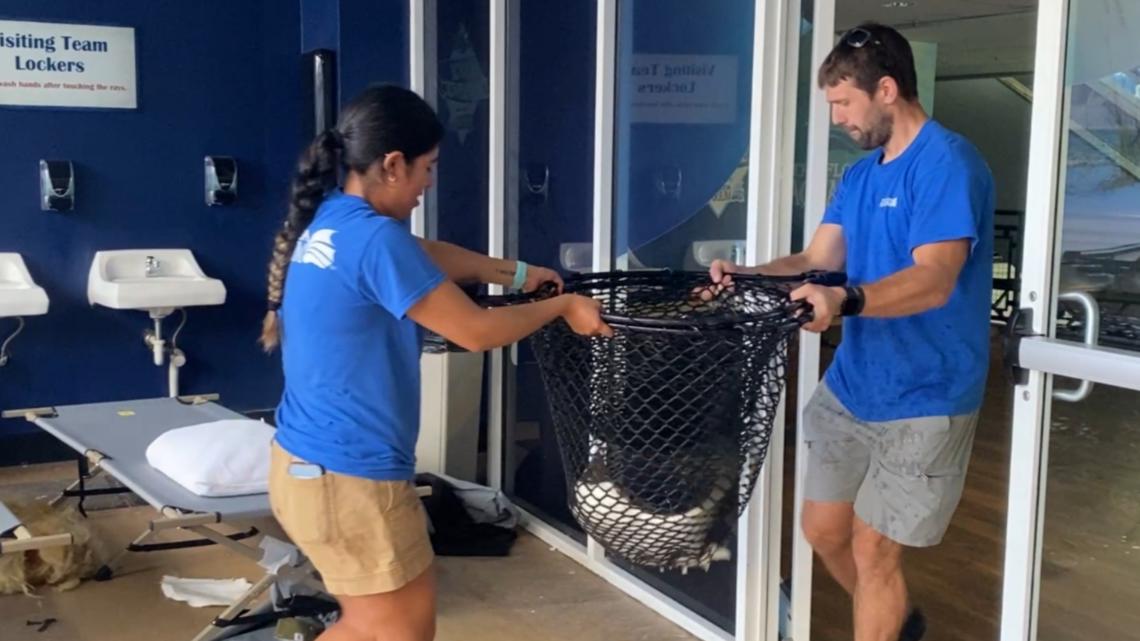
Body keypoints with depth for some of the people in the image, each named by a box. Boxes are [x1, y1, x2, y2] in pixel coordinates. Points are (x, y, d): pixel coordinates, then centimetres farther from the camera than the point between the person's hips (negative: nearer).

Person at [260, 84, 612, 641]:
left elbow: (426, 257, 23)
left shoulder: (325, 221, 6)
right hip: (348, 480, -10)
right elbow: (475, 332, -15)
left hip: (305, 465, 10)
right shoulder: (374, 237, -22)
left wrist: (515, 274, 27)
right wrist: (561, 307, 0)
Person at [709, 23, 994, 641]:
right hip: (849, 386, 8)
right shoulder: (860, 175, 10)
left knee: (872, 550, 0)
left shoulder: (947, 163, -17)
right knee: (824, 530, 16)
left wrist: (845, 301, -45)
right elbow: (816, 261, 8)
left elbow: (933, 280, -29)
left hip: (920, 401, -8)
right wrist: (743, 276, -8)